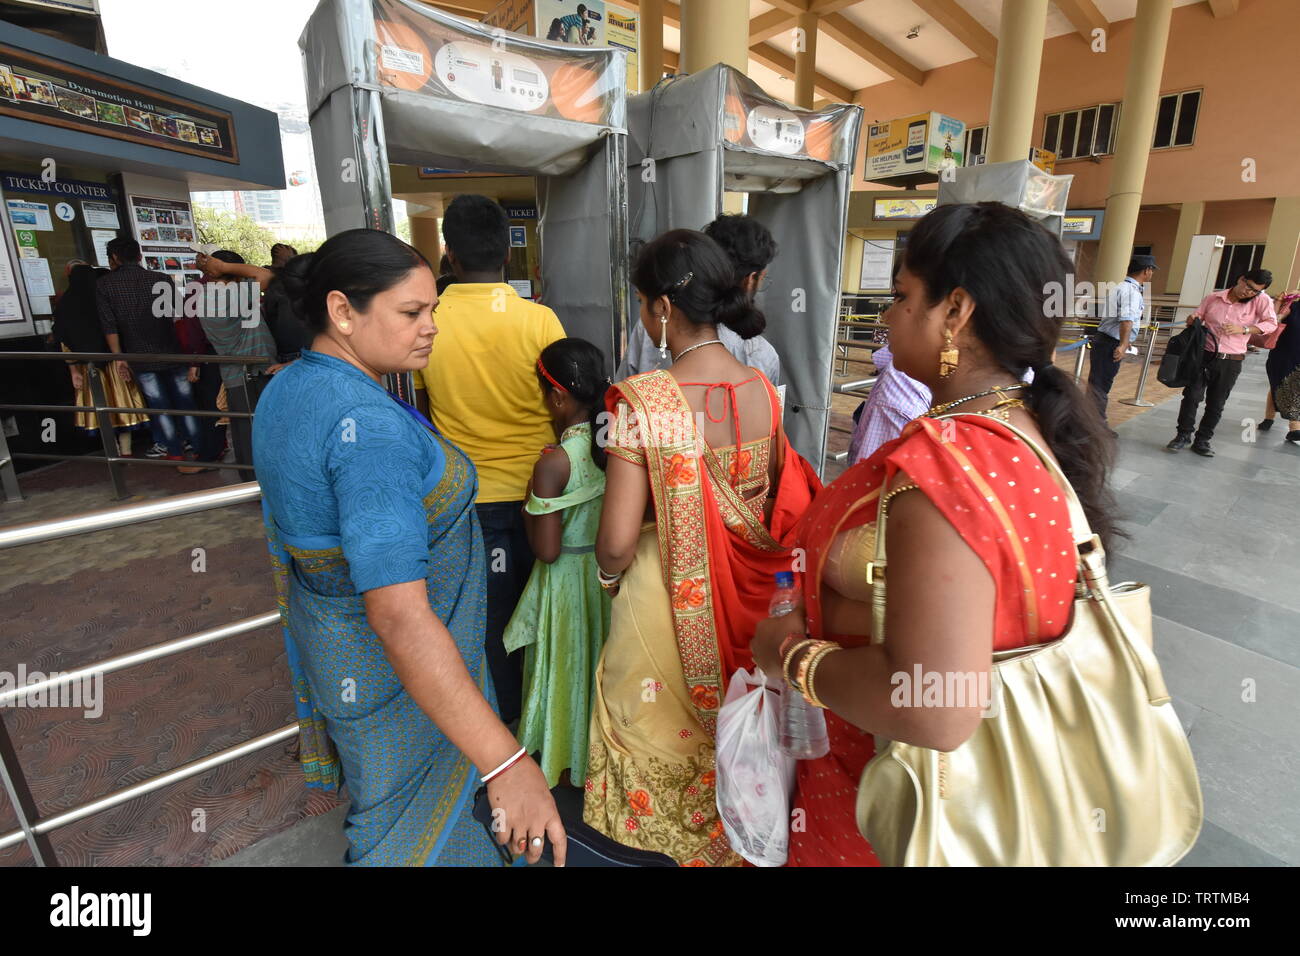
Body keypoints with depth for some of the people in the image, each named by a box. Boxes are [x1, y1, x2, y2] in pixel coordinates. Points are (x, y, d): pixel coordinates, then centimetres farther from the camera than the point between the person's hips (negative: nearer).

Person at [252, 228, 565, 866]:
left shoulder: (287, 388, -2)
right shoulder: (369, 425, -33)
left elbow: (287, 533, 10)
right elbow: (399, 619, -40)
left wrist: (309, 627, 24)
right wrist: (506, 763, -39)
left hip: (333, 637, 9)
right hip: (397, 667, -9)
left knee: (378, 776, 34)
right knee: (421, 817, 18)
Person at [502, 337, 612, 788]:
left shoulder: (553, 463, -25)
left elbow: (547, 551, -22)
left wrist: (529, 512, -5)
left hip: (569, 579, -5)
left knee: (568, 666, 16)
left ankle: (568, 766, 38)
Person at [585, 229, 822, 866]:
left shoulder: (642, 401, -24)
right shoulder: (764, 389, -7)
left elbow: (617, 542, -22)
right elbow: (781, 503, 6)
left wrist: (610, 572, -1)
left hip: (669, 597, -5)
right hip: (746, 594, 6)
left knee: (662, 729, 22)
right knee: (728, 719, 28)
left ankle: (665, 839, 47)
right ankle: (727, 837, 54)